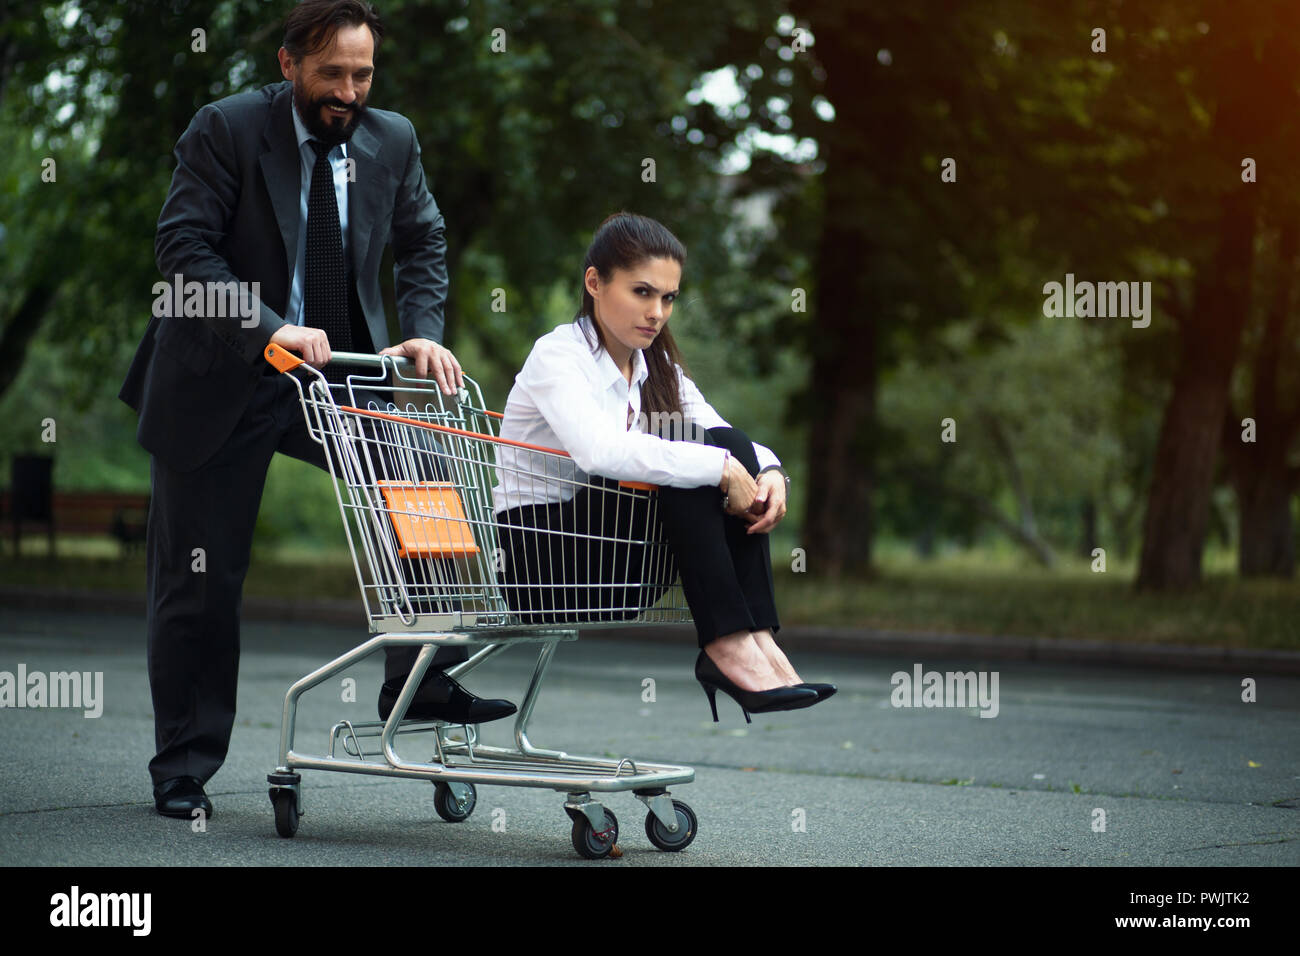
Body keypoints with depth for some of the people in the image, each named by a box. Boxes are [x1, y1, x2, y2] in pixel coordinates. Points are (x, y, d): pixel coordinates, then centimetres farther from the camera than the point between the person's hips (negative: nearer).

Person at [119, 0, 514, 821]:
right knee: (200, 578, 3)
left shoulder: (393, 140, 2)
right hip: (222, 380, -4)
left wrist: (423, 333, -7)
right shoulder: (225, 130, -12)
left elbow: (422, 243, 11)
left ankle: (418, 682, -5)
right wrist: (268, 330, -31)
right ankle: (184, 768, 15)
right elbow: (183, 245, -19)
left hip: (340, 370, 4)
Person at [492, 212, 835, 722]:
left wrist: (769, 472, -16)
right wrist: (722, 468, -32)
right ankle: (726, 643, -30)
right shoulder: (557, 355, -14)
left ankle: (753, 638, -24)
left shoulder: (657, 368, 11)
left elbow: (728, 441, 8)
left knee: (734, 449, -14)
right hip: (538, 560, -7)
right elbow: (599, 450, -34)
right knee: (688, 453, -25)